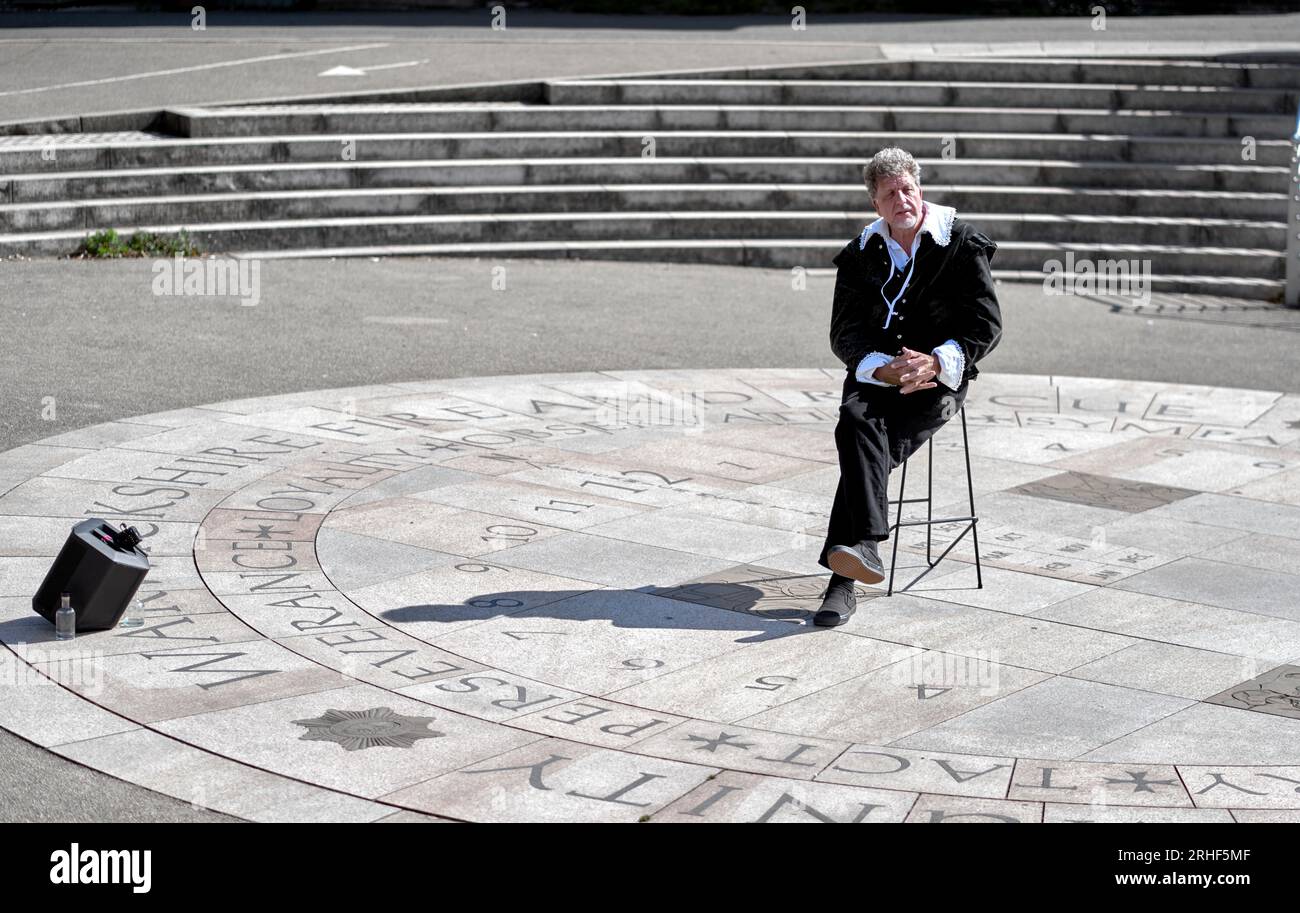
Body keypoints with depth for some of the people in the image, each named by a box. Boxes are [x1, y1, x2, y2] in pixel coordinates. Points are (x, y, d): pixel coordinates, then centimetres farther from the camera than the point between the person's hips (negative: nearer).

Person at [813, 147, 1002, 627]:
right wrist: (883, 368, -16)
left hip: (938, 376, -3)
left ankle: (843, 577, -36)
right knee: (857, 419, -32)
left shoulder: (960, 244, 1)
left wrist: (934, 362, -20)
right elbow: (844, 334, 5)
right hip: (875, 369, 3)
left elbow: (986, 324, -3)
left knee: (860, 440, -29)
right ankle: (865, 546, -43)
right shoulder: (861, 253, 10)